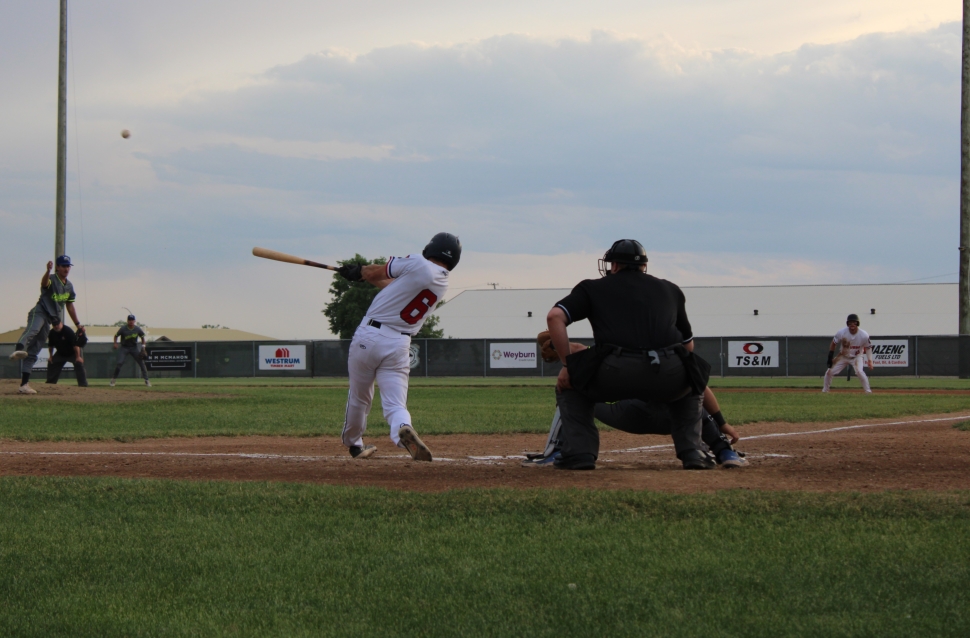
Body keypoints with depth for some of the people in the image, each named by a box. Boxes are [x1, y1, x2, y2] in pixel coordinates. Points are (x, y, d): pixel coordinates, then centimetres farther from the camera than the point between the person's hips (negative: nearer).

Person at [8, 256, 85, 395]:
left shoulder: (69, 286, 19)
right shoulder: (52, 279, -4)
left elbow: (69, 306, 28)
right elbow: (44, 282, -28)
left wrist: (77, 324, 28)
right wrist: (48, 271, -49)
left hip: (49, 320, 7)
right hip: (39, 313, -7)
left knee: (33, 353, 2)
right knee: (33, 330, -40)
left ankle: (24, 384, -3)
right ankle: (18, 350, -69)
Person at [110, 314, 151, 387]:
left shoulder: (138, 329, -7)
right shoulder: (123, 328, -12)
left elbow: (142, 337, 9)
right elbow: (116, 336, -1)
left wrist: (143, 346, 0)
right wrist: (115, 343, -17)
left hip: (134, 348, 2)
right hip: (124, 348, -2)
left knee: (142, 363, -4)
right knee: (119, 363, -15)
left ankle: (146, 380, 3)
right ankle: (113, 379, -2)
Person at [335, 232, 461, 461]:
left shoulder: (416, 264, -8)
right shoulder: (443, 285, 10)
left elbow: (374, 273, 6)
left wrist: (359, 271, 29)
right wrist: (361, 273, 29)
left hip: (369, 336, -3)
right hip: (399, 345, 3)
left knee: (359, 397, 17)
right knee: (396, 404, -1)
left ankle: (353, 443, 35)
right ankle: (404, 428, -34)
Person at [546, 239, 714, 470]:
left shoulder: (594, 288, 21)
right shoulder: (670, 289, 29)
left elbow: (555, 316, 6)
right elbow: (688, 344, 33)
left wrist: (567, 364, 11)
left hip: (614, 374, -2)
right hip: (668, 377, 2)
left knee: (569, 384, 27)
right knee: (690, 388, 36)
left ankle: (579, 452, 9)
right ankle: (692, 452, 17)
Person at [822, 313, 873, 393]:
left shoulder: (864, 335, -22)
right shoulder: (841, 333, -21)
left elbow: (868, 348, -7)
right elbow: (833, 344, -6)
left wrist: (870, 361, -15)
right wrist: (830, 357, -8)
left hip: (857, 357, -2)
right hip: (843, 356, 2)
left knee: (859, 371, -30)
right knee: (829, 372, -2)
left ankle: (868, 391, -17)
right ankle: (824, 391, 20)